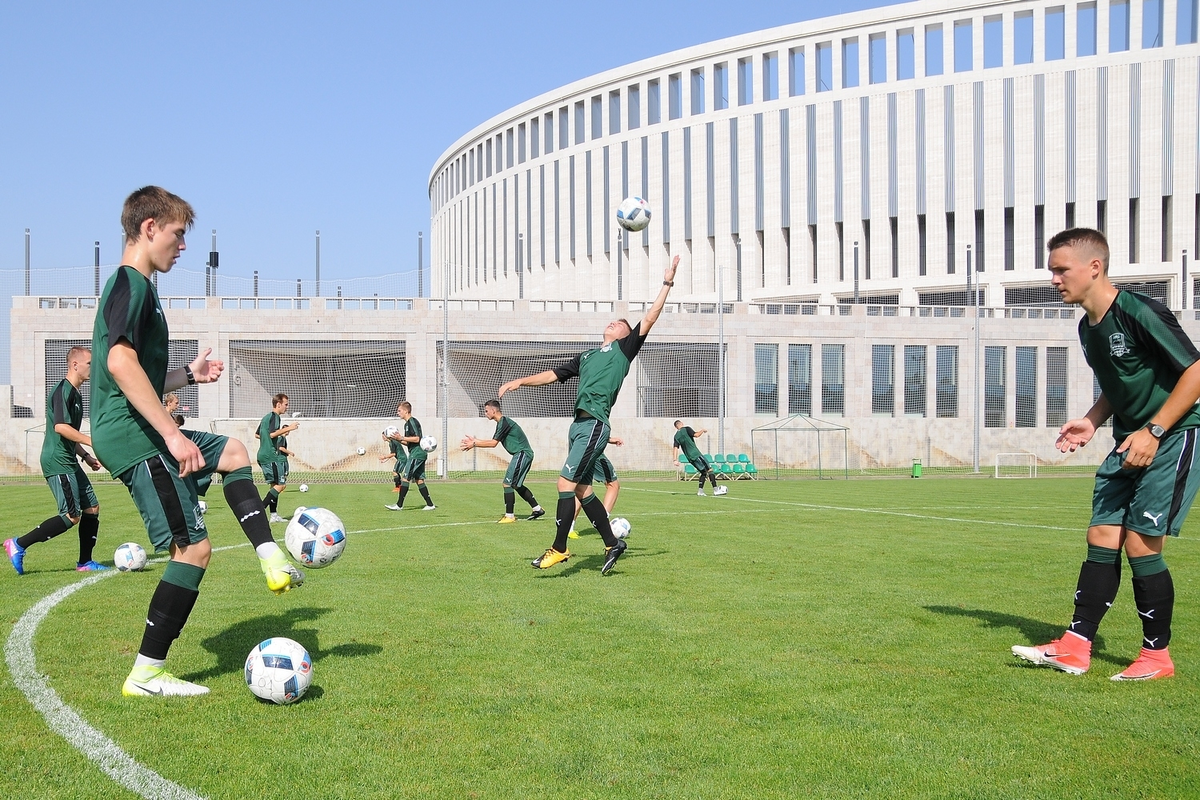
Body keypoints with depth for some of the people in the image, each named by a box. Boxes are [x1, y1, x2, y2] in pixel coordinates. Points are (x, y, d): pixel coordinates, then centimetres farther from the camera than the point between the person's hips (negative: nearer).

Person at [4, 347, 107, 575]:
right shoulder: (63, 390, -13)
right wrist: (92, 441, -21)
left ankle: (85, 562, 15)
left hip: (69, 462, 10)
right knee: (72, 516, -13)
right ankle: (18, 545, -8)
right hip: (57, 462, -10)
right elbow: (60, 427, -25)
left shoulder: (75, 393, 17)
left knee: (92, 507, 9)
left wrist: (86, 456, 20)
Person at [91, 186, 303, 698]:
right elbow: (120, 362, -27)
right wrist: (174, 434, -29)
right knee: (194, 547, -11)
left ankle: (272, 561, 15)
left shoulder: (132, 287, 20)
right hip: (132, 437, -11)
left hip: (141, 432, 11)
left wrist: (189, 375, 24)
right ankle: (146, 675, -5)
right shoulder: (131, 284, -11)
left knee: (233, 451, 25)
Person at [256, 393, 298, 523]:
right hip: (273, 456, -10)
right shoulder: (274, 417, -10)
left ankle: (274, 515, 9)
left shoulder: (265, 418, 19)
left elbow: (257, 435, 27)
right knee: (281, 485, -9)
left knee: (274, 485, 12)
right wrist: (288, 429, -17)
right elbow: (272, 434, -24)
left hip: (263, 456, 10)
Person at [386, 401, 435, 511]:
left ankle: (399, 505, -8)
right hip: (419, 454, 10)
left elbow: (416, 439, -19)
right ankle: (430, 504, 7)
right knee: (419, 480, 8)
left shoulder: (412, 421, -11)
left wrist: (402, 437, -19)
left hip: (416, 454, -10)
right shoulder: (407, 423, 19)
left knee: (405, 478, -9)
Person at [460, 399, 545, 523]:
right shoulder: (501, 423, 16)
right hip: (522, 454, 10)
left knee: (508, 483, -10)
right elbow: (493, 441, 18)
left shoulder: (504, 422, -16)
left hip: (522, 454, -10)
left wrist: (474, 444, -12)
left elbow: (493, 443, -18)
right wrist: (475, 441, 15)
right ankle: (537, 509, 20)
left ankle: (509, 516, -6)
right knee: (516, 485, 17)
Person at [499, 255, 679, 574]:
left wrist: (667, 284, 2)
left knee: (566, 482, -12)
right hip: (579, 424, 8)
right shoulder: (587, 357, 27)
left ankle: (559, 548, -6)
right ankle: (612, 544, 18)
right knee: (582, 489, 8)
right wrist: (521, 381, 16)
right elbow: (553, 375, 27)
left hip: (595, 425, -8)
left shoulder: (625, 349, 9)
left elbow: (649, 319, 3)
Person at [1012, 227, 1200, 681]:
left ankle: (1157, 655, 6)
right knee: (1101, 538, 3)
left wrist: (1154, 432, -21)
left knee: (1141, 543, -10)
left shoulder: (1139, 313, -20)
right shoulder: (1088, 327, 8)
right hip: (1130, 441, 9)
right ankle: (1075, 649, 5)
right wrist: (1092, 422, 5)